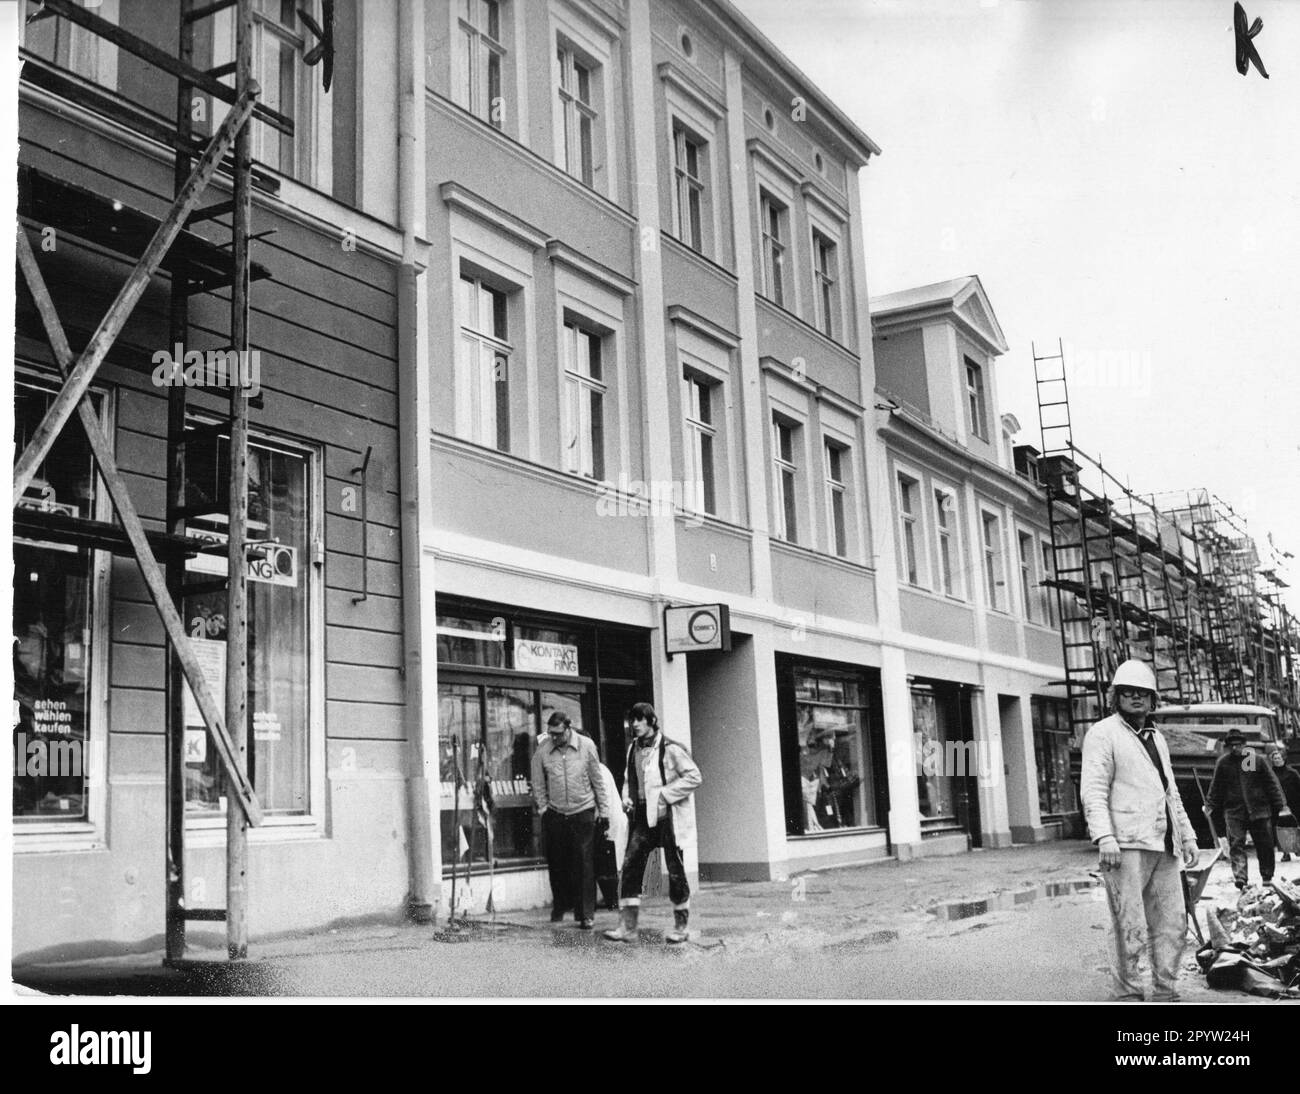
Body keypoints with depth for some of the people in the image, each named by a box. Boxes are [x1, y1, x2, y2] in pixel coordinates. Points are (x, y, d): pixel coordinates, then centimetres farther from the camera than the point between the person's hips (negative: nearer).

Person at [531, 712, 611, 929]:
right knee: (556, 863, 8)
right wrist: (542, 808, 4)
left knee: (584, 865, -4)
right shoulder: (542, 751, -4)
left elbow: (597, 780, 2)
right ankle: (560, 905, 28)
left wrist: (603, 809, 3)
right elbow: (538, 783, 7)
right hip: (555, 814, 2)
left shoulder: (586, 745, -5)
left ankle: (586, 914, 1)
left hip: (583, 813, -2)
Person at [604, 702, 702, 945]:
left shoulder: (670, 749, -10)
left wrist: (664, 794, -16)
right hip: (642, 815, 6)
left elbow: (694, 777, -12)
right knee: (630, 868, -5)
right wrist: (627, 798, 4)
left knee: (675, 871, 3)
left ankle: (681, 926, 18)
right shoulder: (633, 750, 10)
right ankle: (627, 927, -2)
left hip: (667, 815, -6)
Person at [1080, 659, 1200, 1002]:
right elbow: (1093, 791, -11)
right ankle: (1126, 994, 2)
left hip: (1163, 846, 8)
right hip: (1126, 845, -8)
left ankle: (1165, 993, 18)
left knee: (1173, 923, 8)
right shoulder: (1103, 734, -2)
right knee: (1129, 926, -7)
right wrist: (1104, 837, -22)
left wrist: (1187, 834, 23)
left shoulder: (1157, 738, 23)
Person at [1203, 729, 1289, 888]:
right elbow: (1216, 787, 11)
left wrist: (1281, 806, 0)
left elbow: (1272, 783, 3)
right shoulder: (1223, 762, 3)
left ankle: (1267, 877, 24)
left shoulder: (1256, 759, 0)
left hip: (1259, 809, 0)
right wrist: (1210, 806, 7)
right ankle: (1240, 878, -15)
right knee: (1236, 845, -11)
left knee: (1265, 845, 8)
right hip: (1234, 812, 0)